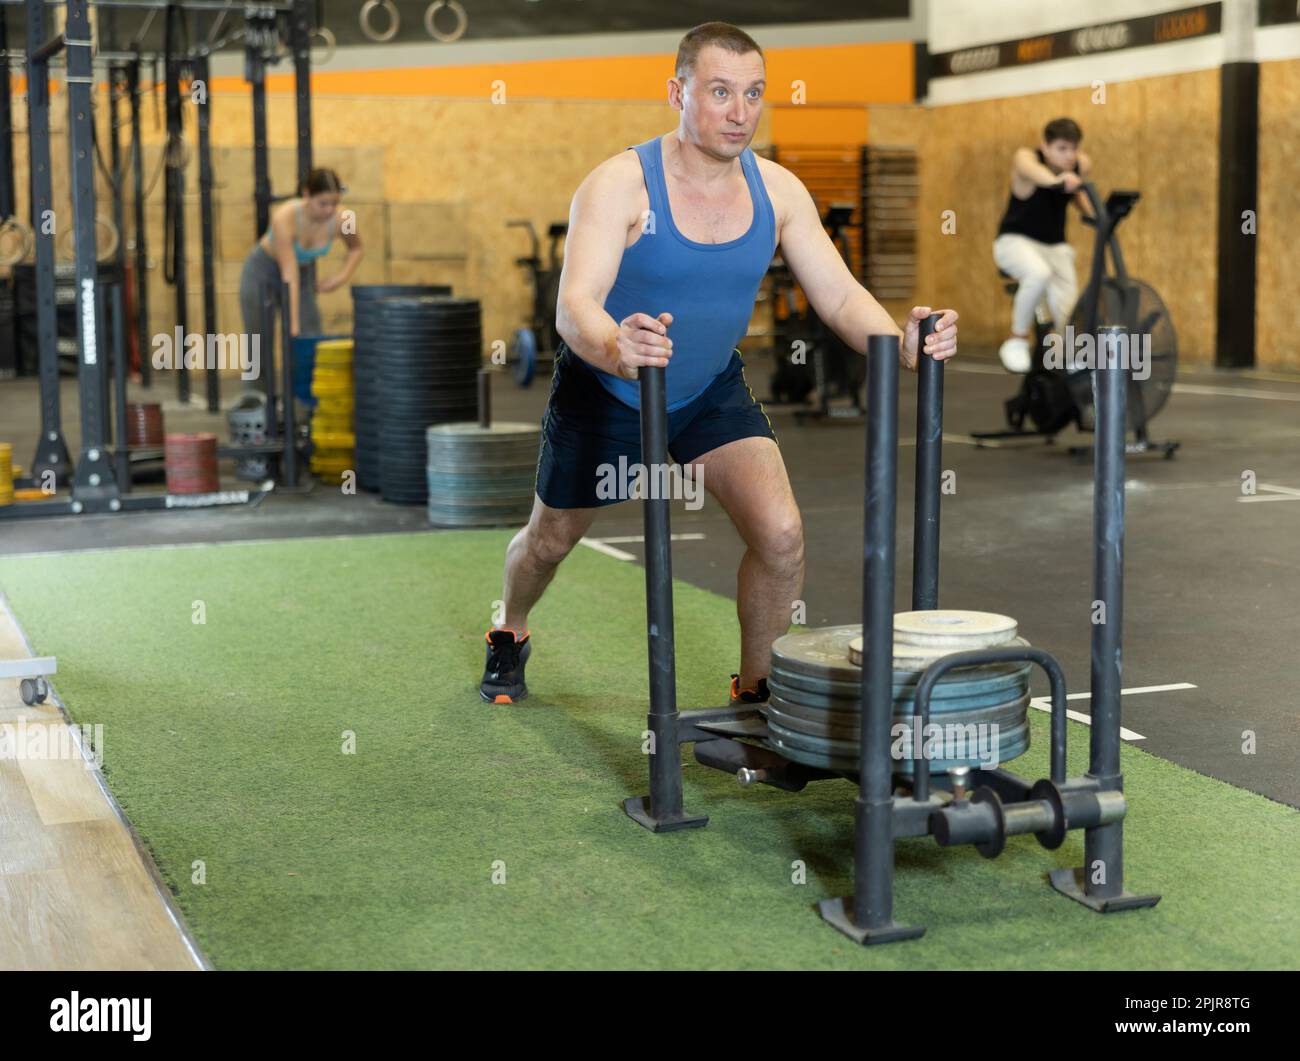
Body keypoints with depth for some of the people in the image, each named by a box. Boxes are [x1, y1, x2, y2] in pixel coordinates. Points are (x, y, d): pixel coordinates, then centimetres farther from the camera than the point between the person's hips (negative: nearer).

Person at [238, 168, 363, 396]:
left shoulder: (339, 220, -21)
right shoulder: (285, 217, -34)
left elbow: (356, 248, 2)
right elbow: (289, 274, -36)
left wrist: (342, 276, -15)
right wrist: (293, 325, -38)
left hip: (301, 275, 4)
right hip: (262, 273, -4)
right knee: (261, 352, -2)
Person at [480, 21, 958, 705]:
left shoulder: (777, 190, -13)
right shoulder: (620, 185, -26)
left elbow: (840, 296, -15)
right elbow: (574, 304, -39)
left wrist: (902, 344, -37)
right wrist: (612, 347, -62)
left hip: (713, 392, 3)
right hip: (606, 392, -2)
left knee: (781, 534, -16)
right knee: (551, 538, 16)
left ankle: (756, 690, 8)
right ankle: (510, 636, 50)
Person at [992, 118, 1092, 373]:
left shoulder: (1082, 164, -5)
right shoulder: (1025, 158, -20)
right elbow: (1033, 170, -46)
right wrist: (1056, 180, -69)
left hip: (1055, 246, 4)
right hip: (1016, 241, -4)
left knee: (1068, 312, -15)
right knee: (1039, 273, -37)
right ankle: (1018, 340, -17)